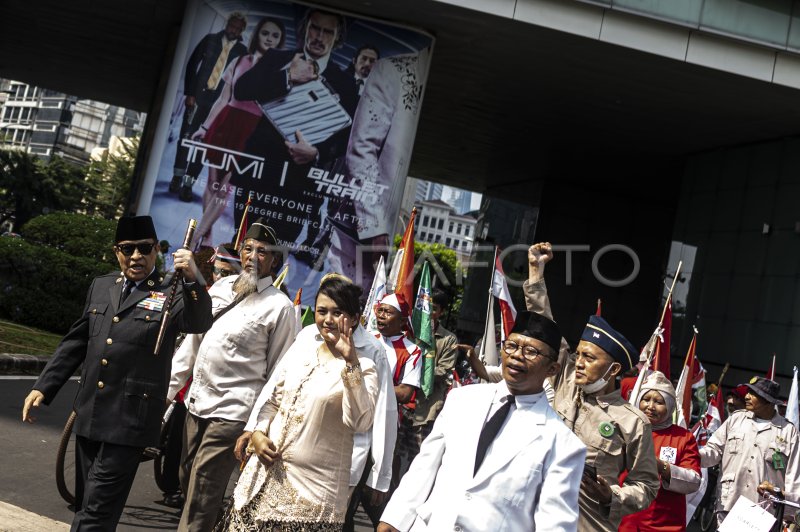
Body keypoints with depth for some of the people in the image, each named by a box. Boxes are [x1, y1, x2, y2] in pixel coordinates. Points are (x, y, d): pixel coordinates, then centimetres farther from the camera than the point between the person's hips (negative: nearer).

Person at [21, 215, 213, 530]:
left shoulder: (172, 294, -5)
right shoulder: (101, 286, 12)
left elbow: (199, 324, -23)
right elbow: (76, 342, 17)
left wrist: (192, 280, -40)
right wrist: (43, 387, 13)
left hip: (130, 420, -6)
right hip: (89, 416, 6)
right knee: (86, 506, 17)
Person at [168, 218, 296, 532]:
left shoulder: (279, 307, -11)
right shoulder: (221, 286, 8)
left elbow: (278, 373, -8)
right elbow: (193, 339, 13)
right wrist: (168, 387, 10)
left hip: (232, 412, -6)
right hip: (196, 403, 7)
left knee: (199, 503, -3)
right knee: (188, 485, 17)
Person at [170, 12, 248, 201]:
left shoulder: (241, 51, 4)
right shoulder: (211, 39, 4)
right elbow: (192, 64, 4)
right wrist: (189, 93, -4)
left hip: (219, 102, 0)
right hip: (198, 95, 1)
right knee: (186, 137, 1)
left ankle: (188, 184, 2)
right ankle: (178, 177, 16)